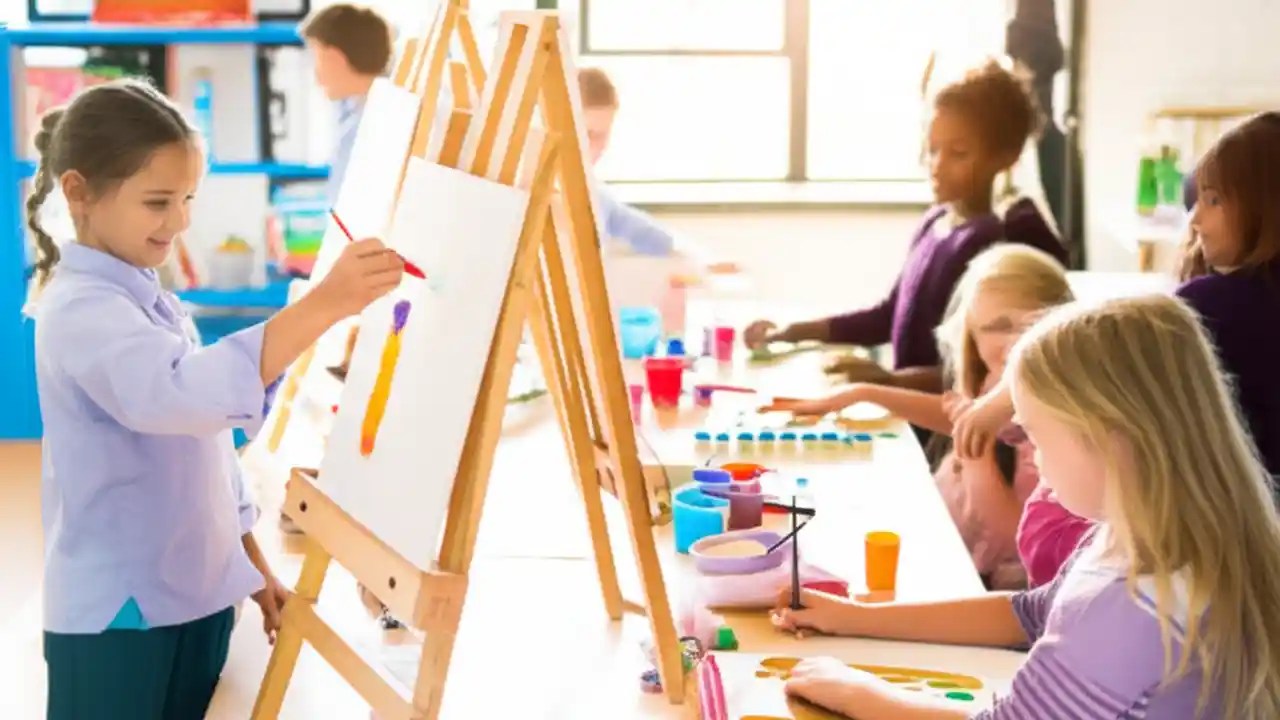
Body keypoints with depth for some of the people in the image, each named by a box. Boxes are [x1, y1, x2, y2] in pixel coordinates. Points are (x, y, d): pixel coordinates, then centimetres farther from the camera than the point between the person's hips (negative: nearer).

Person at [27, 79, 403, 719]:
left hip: (194, 601, 9)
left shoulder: (152, 300, 13)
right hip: (118, 615, -9)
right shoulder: (82, 309, -18)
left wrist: (252, 567, 18)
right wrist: (323, 305, -46)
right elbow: (180, 392, -38)